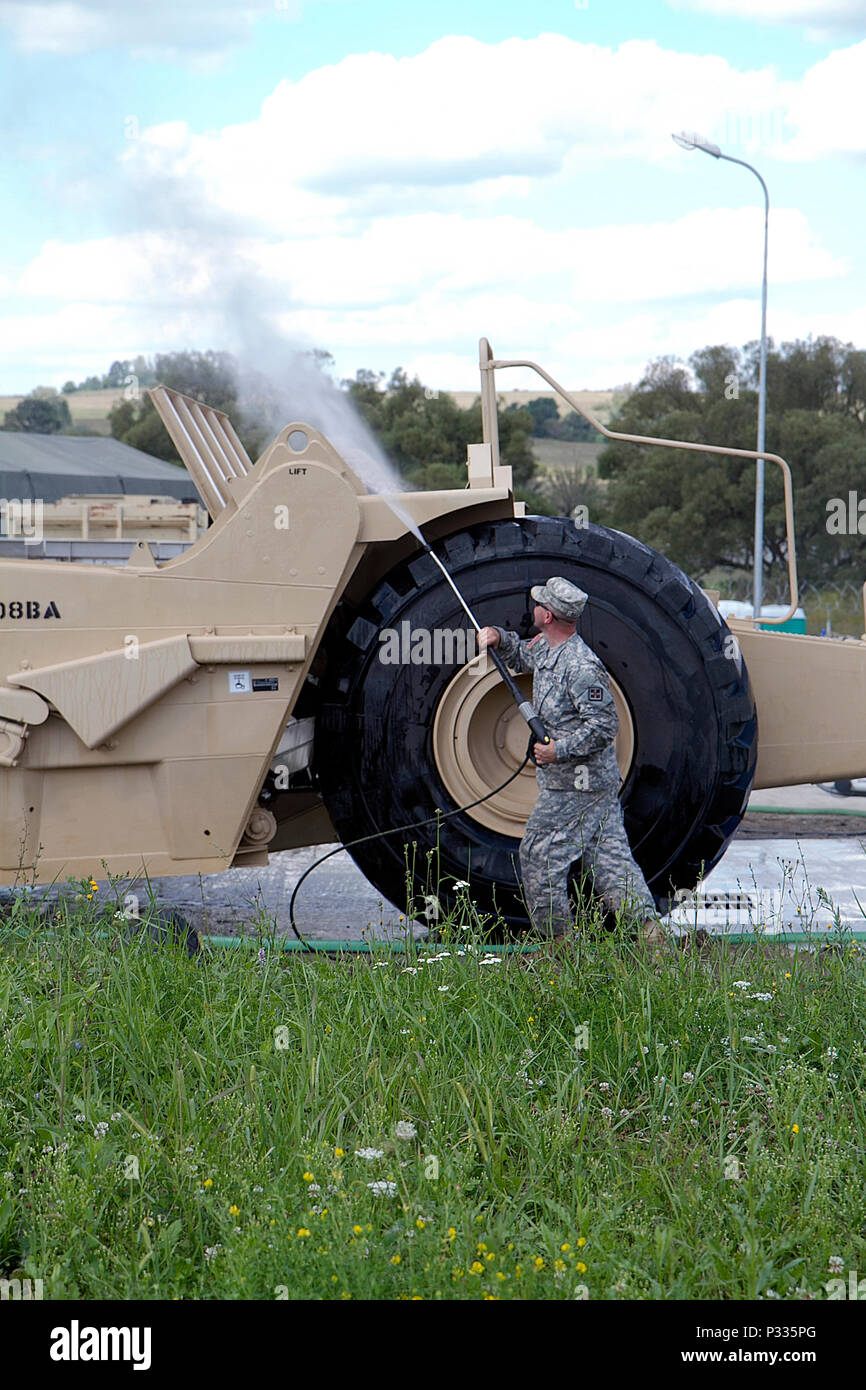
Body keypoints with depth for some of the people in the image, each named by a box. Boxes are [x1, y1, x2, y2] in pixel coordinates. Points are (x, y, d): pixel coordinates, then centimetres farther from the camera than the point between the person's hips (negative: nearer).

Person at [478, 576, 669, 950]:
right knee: (607, 853, 7)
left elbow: (604, 725, -23)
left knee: (539, 854, 0)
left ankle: (558, 937, 8)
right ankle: (648, 926, 1)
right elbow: (522, 656, 32)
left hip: (574, 785, -10)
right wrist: (499, 638, 12)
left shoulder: (580, 666, -21)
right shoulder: (545, 647, 9)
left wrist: (559, 750, -23)